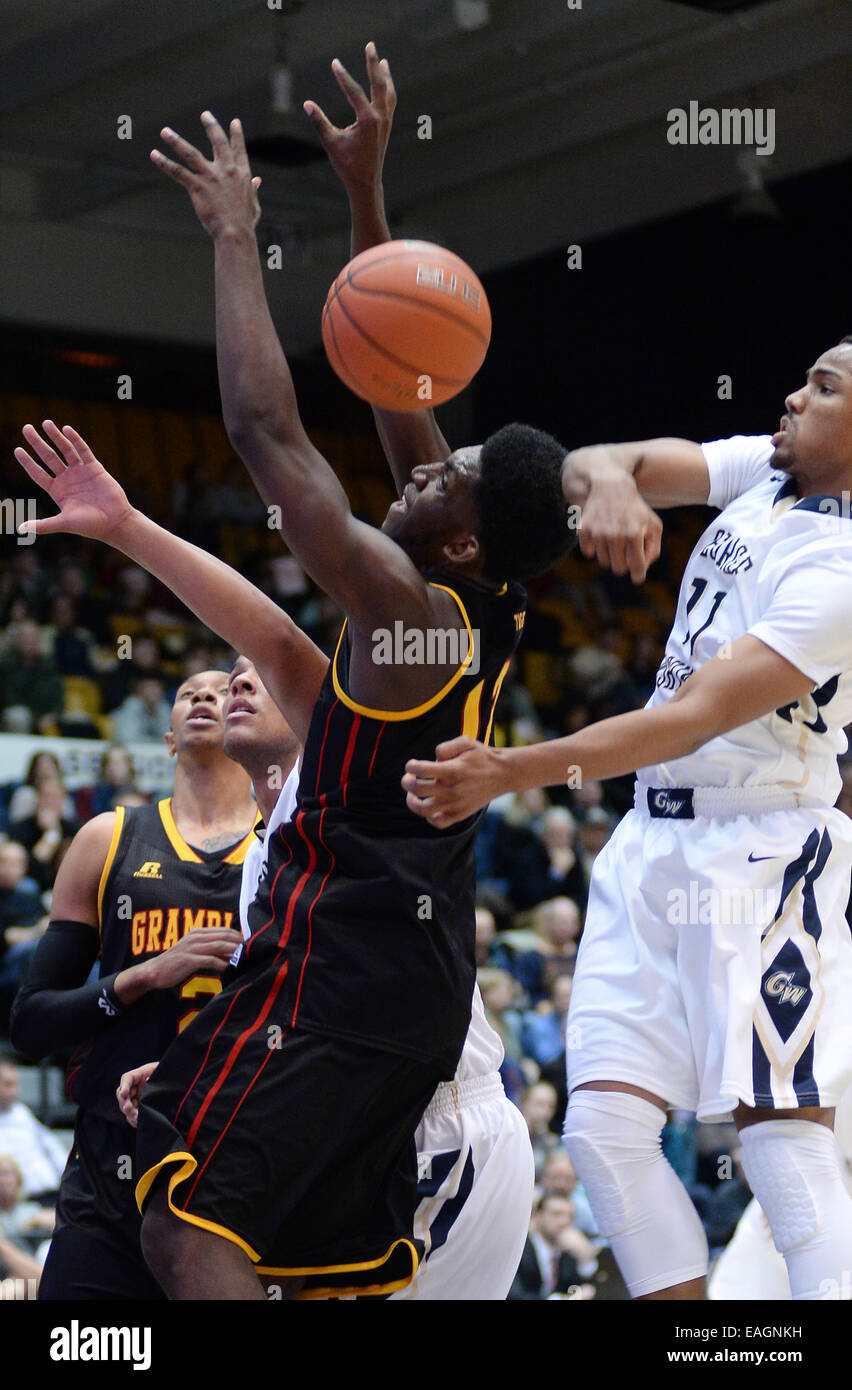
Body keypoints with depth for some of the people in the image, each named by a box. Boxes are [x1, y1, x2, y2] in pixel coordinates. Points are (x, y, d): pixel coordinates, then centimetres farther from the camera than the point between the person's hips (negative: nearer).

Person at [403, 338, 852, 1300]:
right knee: (604, 1127, 1)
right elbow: (590, 464, 1)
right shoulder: (762, 471, 7)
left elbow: (697, 716, -24)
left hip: (761, 855, -8)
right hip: (652, 838, 8)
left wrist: (511, 773, -31)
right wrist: (607, 479, -25)